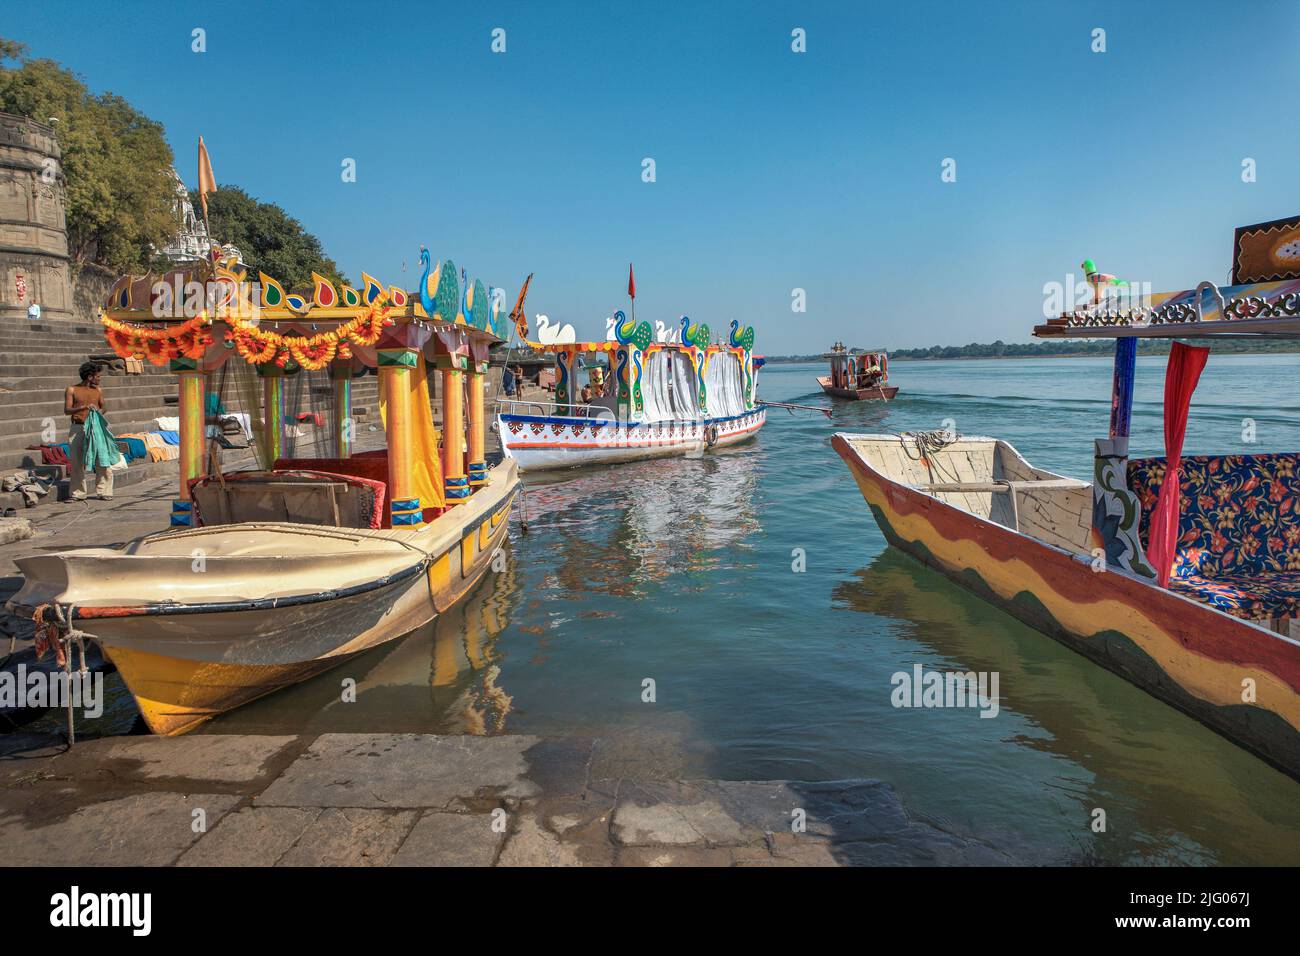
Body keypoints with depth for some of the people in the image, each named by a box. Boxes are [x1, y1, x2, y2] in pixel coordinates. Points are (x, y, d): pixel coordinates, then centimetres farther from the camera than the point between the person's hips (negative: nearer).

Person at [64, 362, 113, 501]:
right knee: (77, 462, 3)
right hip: (78, 429, -2)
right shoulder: (71, 390, 1)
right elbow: (67, 410, -6)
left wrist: (100, 411, -3)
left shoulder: (98, 390, 11)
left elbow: (103, 407, 20)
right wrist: (84, 407, -22)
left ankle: (103, 492, 1)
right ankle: (77, 493, 12)